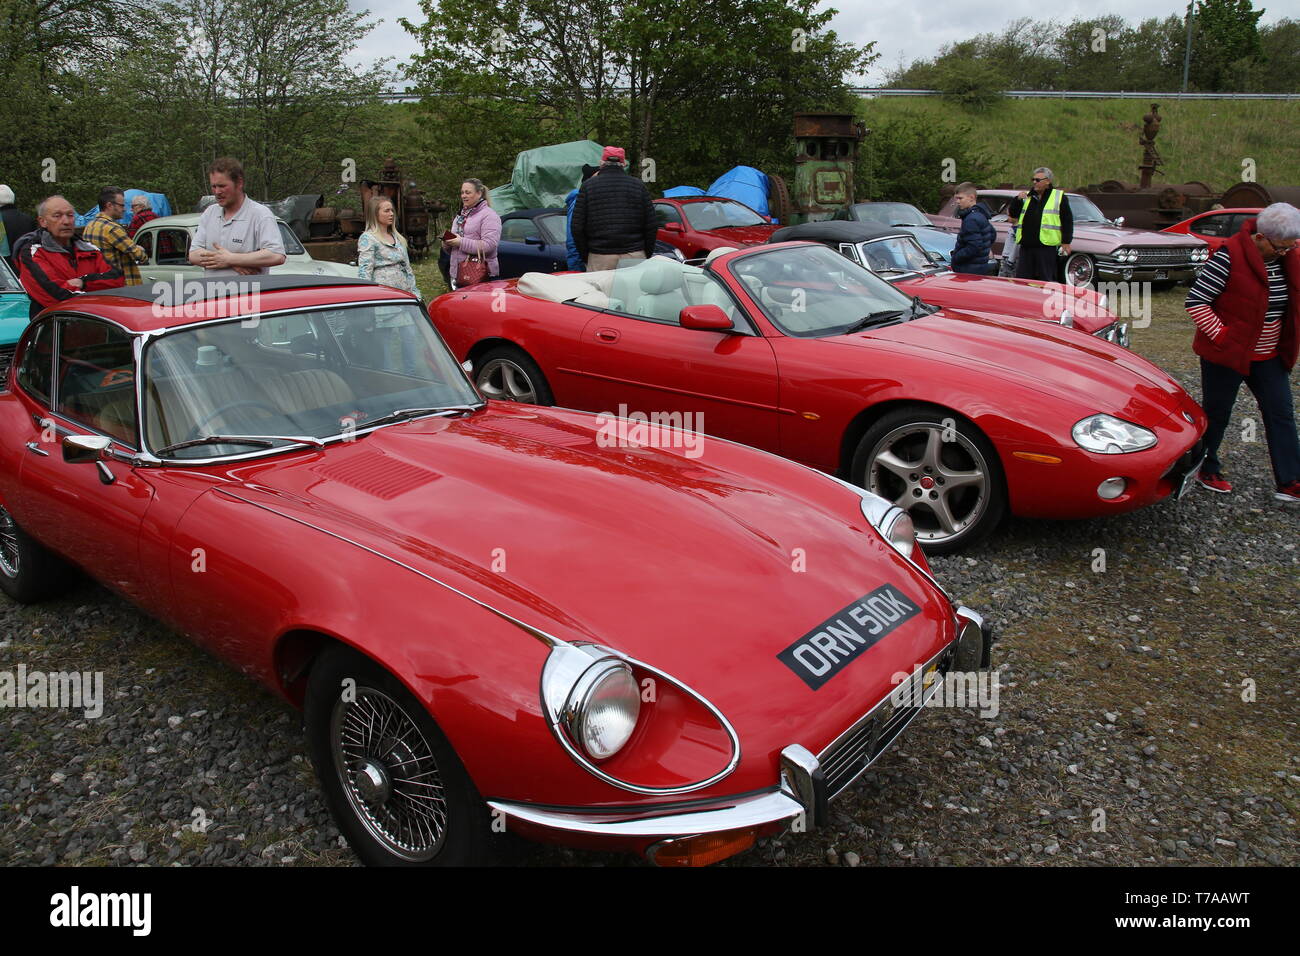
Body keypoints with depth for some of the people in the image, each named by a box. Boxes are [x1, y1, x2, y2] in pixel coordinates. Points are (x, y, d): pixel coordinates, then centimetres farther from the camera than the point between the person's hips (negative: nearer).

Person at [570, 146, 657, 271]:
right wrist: (647, 256, 15)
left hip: (599, 258, -1)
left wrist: (585, 257, 12)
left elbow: (577, 228, 3)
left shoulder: (588, 186, 6)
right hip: (634, 257, 1)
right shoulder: (638, 185, 8)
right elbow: (652, 226, 6)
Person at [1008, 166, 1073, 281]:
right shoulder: (1027, 196, 17)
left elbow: (1067, 220, 2)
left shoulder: (1059, 196, 4)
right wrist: (1018, 200, -4)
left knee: (1046, 280, -1)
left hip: (1047, 246, -4)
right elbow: (1012, 214, 13)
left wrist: (1066, 242, -5)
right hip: (1025, 246, 4)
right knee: (1021, 280, 5)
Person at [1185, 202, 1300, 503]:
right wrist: (1221, 335, -20)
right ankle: (1206, 470, 26)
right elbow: (1195, 301, -19)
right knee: (1216, 413, 7)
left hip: (1268, 356, 7)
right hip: (1227, 354, -7)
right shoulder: (1229, 257, -19)